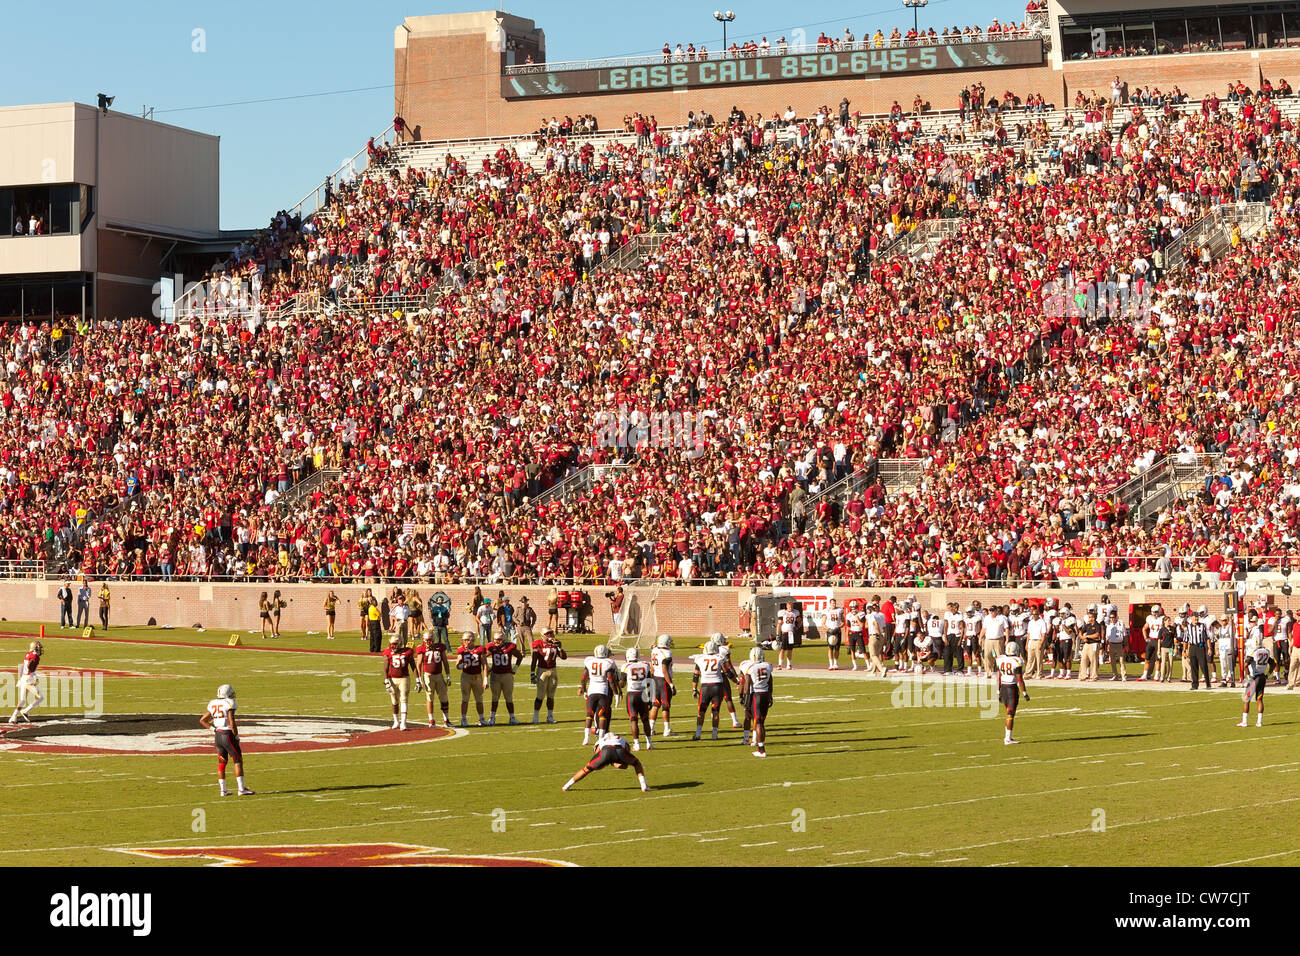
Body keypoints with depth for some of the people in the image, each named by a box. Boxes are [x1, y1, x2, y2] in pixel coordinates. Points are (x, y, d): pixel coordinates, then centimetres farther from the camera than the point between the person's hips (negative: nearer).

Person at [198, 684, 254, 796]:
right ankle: (241, 789, -2)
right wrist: (236, 736, -7)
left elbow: (202, 720, 12)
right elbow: (232, 723, -19)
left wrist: (213, 729, 10)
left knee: (221, 763, 12)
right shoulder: (229, 704, -13)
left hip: (218, 736, 7)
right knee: (238, 761, 0)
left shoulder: (213, 704, 8)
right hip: (228, 735, -7)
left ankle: (223, 790, 13)